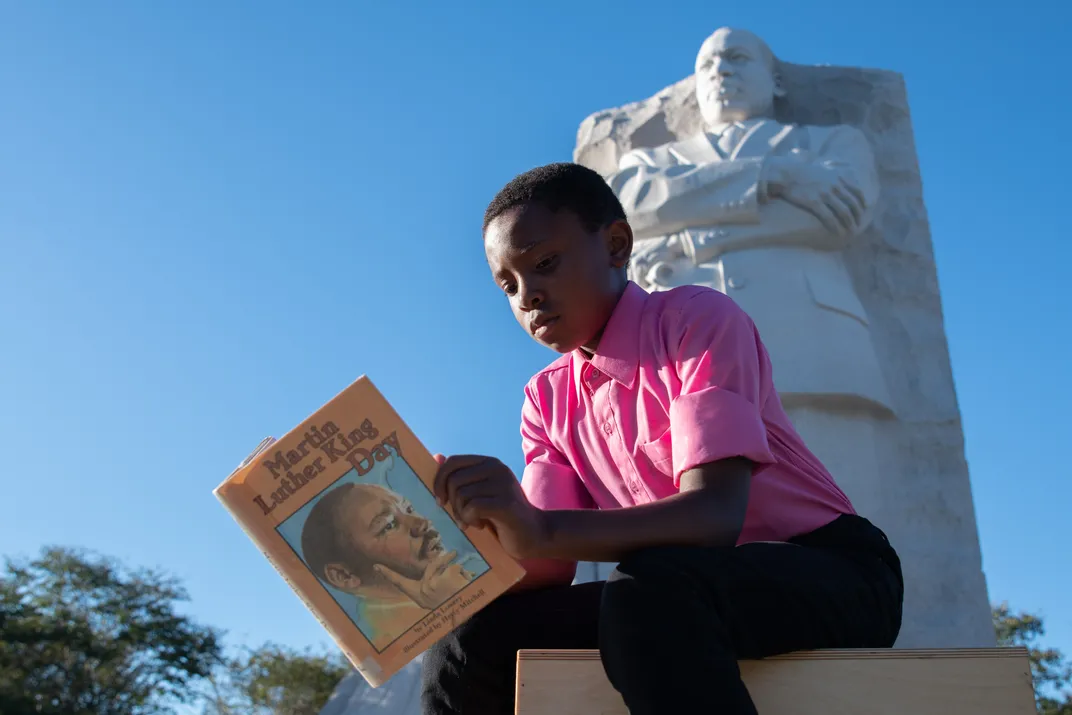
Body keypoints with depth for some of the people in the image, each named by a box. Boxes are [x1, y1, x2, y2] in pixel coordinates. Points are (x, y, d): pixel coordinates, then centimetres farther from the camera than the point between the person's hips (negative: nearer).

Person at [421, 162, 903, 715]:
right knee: (469, 645, -13)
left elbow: (715, 513, -26)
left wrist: (542, 531, -40)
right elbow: (551, 567, -2)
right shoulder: (546, 399, 8)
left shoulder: (698, 318, -11)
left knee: (649, 590, -37)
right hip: (696, 603, 6)